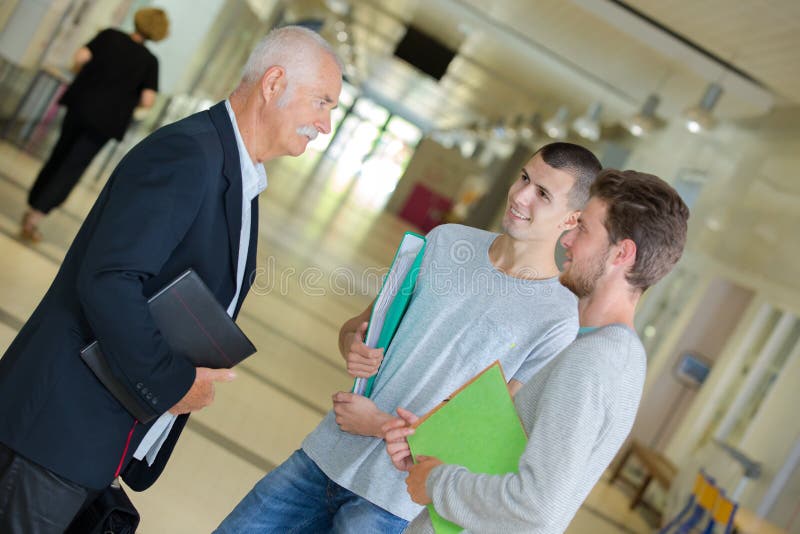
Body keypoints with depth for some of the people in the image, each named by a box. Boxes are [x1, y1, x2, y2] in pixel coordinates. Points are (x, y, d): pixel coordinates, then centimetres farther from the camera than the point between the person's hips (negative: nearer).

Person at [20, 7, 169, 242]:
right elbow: (147, 100, -11)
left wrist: (79, 73, 12)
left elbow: (81, 57, -9)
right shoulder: (150, 61, -3)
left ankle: (32, 207, 29)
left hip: (80, 105, 3)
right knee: (72, 169, 1)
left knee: (59, 156, 21)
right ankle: (36, 217, -5)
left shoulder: (110, 36, 1)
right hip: (106, 120, -3)